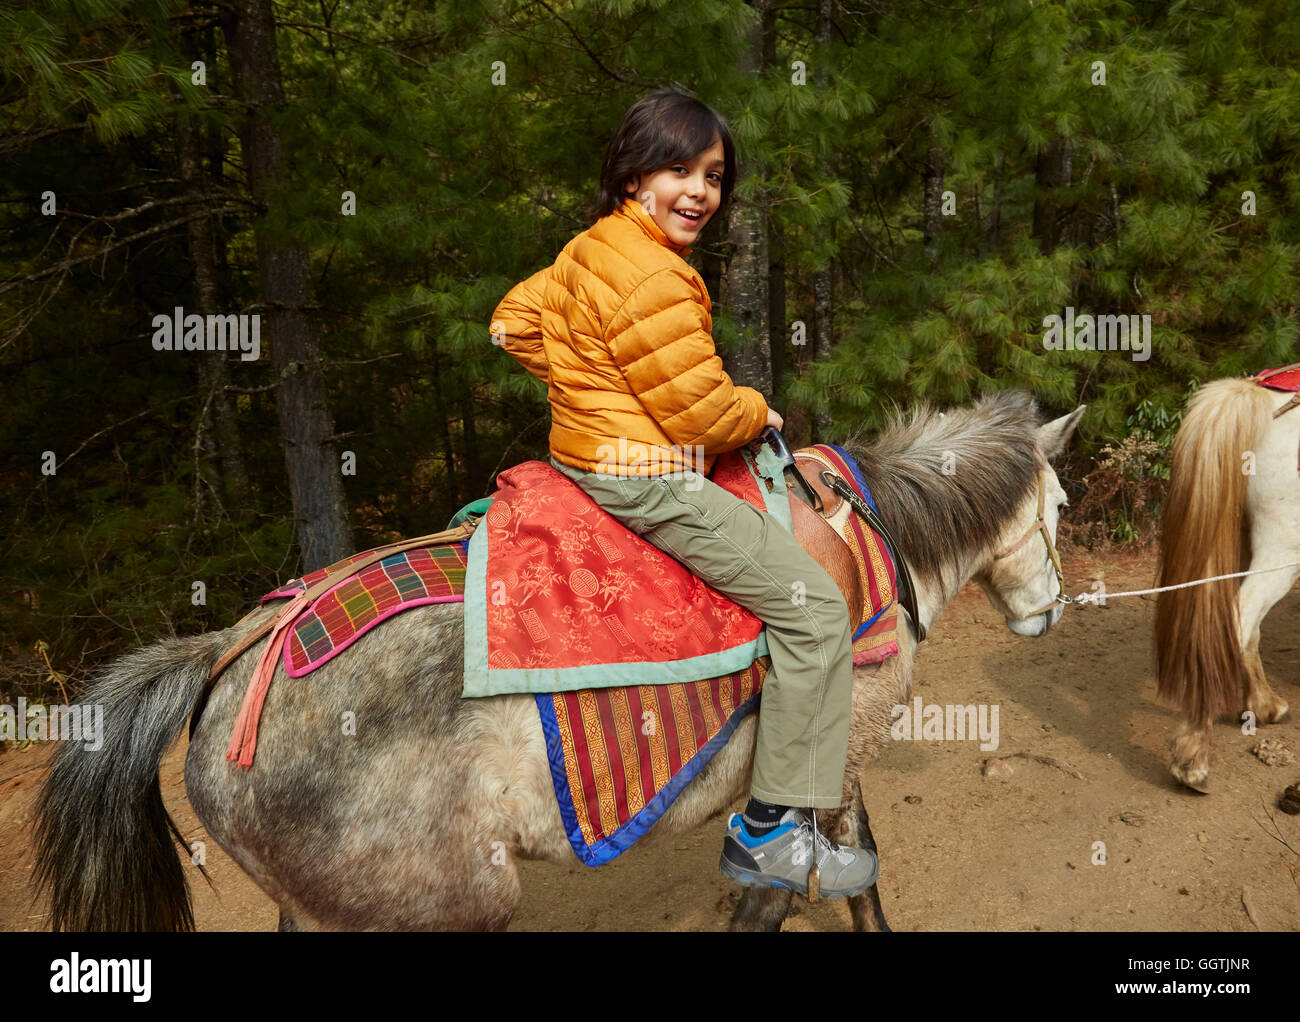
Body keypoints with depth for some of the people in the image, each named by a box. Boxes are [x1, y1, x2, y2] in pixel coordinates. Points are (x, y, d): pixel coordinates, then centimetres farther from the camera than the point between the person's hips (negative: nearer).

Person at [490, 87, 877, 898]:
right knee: (816, 607, -8)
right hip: (648, 479, -11)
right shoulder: (654, 278, -22)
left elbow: (518, 320, 20)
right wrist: (761, 413, 1)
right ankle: (769, 832, -3)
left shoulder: (591, 247, 10)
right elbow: (701, 411, -20)